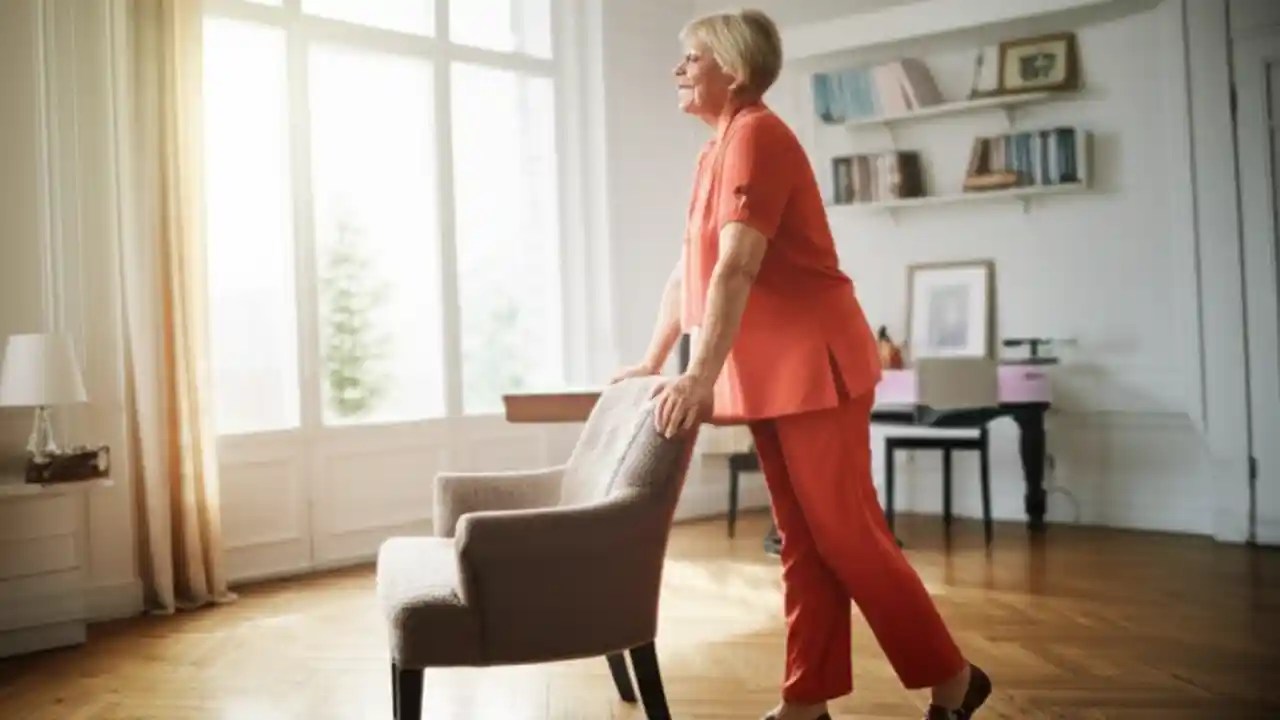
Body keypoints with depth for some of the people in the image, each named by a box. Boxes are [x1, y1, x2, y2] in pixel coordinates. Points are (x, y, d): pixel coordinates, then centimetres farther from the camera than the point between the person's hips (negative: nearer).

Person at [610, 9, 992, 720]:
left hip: (815, 365, -9)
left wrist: (700, 376, -32)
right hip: (769, 373, 9)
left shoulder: (756, 134, -14)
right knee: (802, 540, 11)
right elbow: (690, 270, 21)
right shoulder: (717, 149, 15)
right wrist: (654, 361, 23)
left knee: (846, 535, -4)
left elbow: (736, 268, -26)